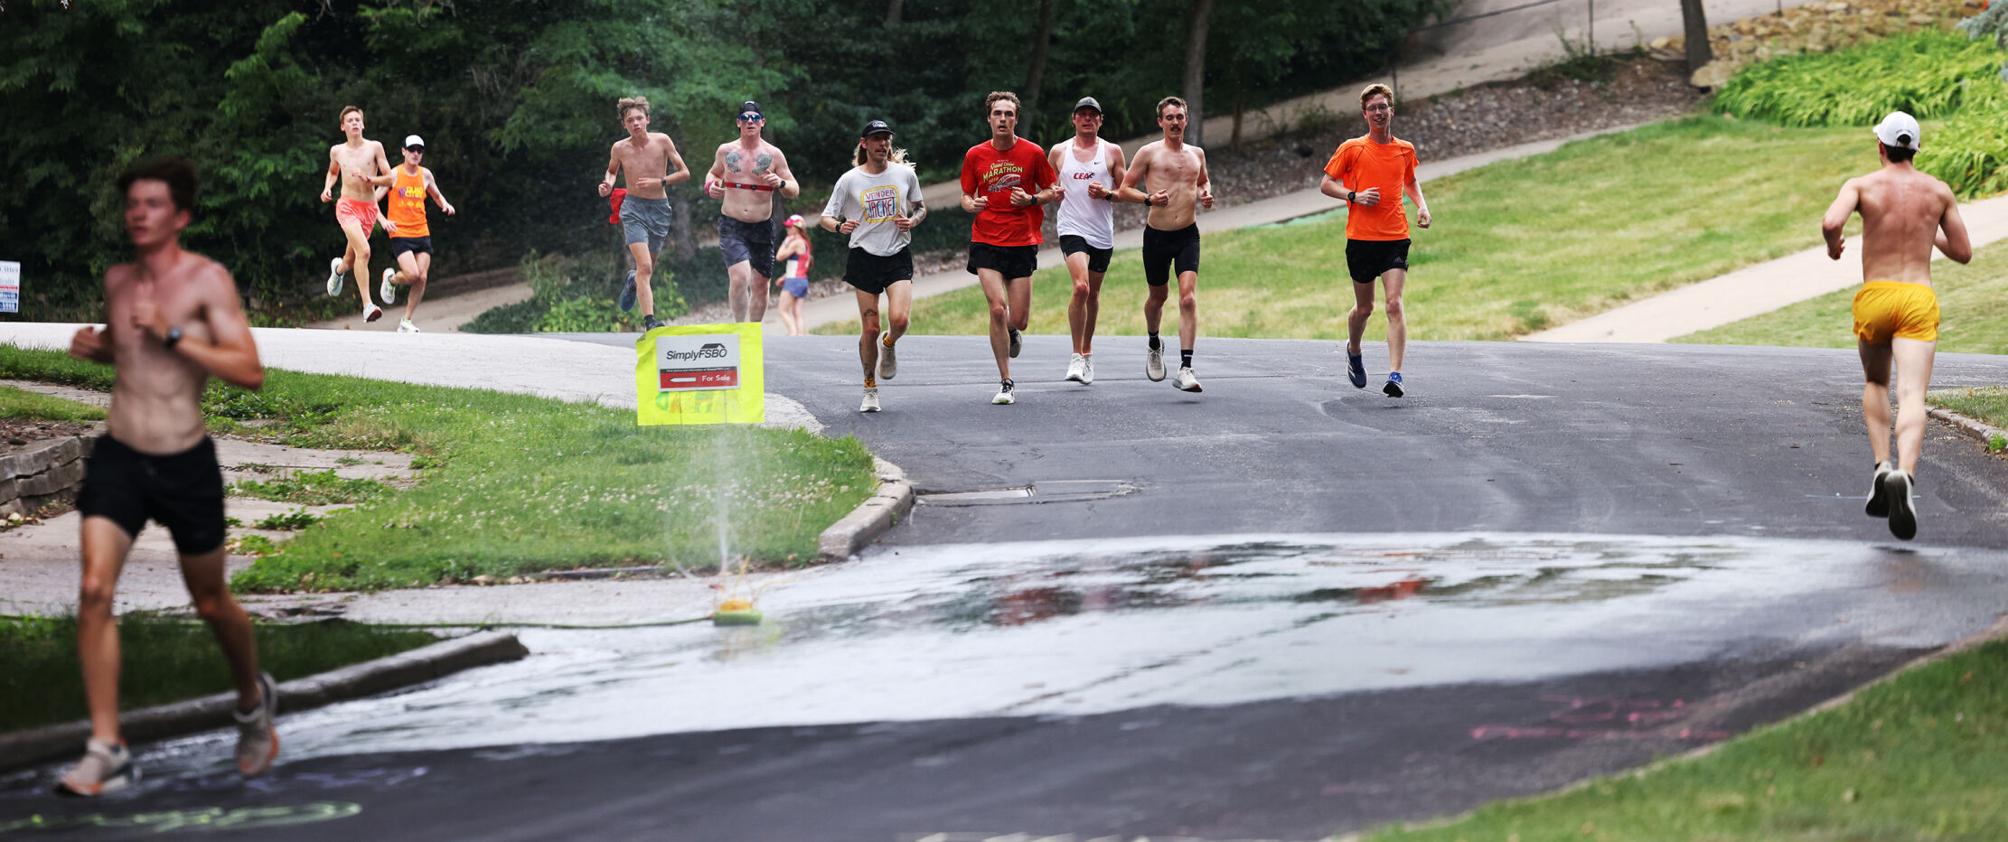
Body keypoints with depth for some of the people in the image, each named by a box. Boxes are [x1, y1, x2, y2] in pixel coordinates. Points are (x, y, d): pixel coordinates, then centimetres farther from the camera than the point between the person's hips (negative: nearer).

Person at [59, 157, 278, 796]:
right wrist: (96, 346, 5)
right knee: (94, 590, -15)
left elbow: (250, 372, -17)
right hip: (119, 456, 3)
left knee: (211, 603, 12)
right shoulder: (117, 279, 6)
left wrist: (174, 337, -23)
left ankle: (253, 700, 42)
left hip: (186, 462, -3)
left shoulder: (207, 280, -9)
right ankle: (106, 750, -13)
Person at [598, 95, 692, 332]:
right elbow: (612, 170, 18)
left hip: (659, 208, 2)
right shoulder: (619, 148, -3)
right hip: (633, 208, -2)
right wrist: (608, 185, -3)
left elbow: (684, 173, 0)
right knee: (645, 266, -19)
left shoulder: (662, 141, -5)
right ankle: (649, 320, -22)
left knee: (648, 268, 16)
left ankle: (633, 280, 53)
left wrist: (659, 182, -14)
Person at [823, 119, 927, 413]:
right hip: (864, 257, -1)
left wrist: (912, 220, -5)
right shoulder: (849, 180, -1)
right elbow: (826, 218, 2)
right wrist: (839, 226, -21)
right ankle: (870, 388, 16)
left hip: (898, 256, 1)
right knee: (869, 328, -2)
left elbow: (920, 208, 18)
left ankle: (889, 345, 18)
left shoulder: (905, 174, 3)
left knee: (899, 320, -19)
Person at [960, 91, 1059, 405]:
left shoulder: (1033, 153, -1)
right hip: (986, 243, 0)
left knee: (1017, 320, -1)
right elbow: (966, 196, 13)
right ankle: (1006, 383, -4)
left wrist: (1031, 199, -11)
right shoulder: (975, 155, 2)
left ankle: (1011, 332, 40)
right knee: (997, 309, -15)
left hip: (1022, 243, 0)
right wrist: (971, 204, -11)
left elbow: (1053, 191, 8)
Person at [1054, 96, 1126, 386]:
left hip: (1102, 232, 2)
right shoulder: (1059, 152, 7)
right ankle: (1077, 356, -15)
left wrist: (1106, 193, -11)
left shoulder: (1112, 152, 6)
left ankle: (1087, 351, 32)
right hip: (1072, 229, -2)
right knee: (1081, 287, -22)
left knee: (1093, 293, 13)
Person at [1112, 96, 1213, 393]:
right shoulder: (1149, 153, -2)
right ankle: (1153, 345, 48)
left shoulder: (1197, 154, 10)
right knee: (1158, 295, 15)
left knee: (1188, 298, -15)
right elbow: (1124, 188, -1)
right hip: (1157, 235, -1)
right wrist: (1149, 199, -19)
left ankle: (1185, 369, -20)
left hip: (1187, 235, 1)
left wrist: (1206, 194, 7)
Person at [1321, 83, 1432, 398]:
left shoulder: (1405, 150, 9)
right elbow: (1325, 185, 4)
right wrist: (1355, 196, -12)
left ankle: (1395, 375, -21)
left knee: (1394, 304, -15)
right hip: (1360, 238, -1)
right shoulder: (1352, 148, 0)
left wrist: (1422, 206, 10)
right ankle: (1354, 351, 43)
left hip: (1395, 238, 1)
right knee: (1364, 307, 10)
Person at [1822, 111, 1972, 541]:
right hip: (1918, 298, 0)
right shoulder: (1938, 191, 9)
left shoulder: (1861, 185, 2)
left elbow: (1831, 222, -17)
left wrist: (1832, 245, 7)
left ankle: (1882, 466, 8)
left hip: (1874, 298, 0)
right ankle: (1905, 474, -41)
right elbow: (1963, 252, 15)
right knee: (1911, 397, -14)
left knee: (1875, 384, 27)